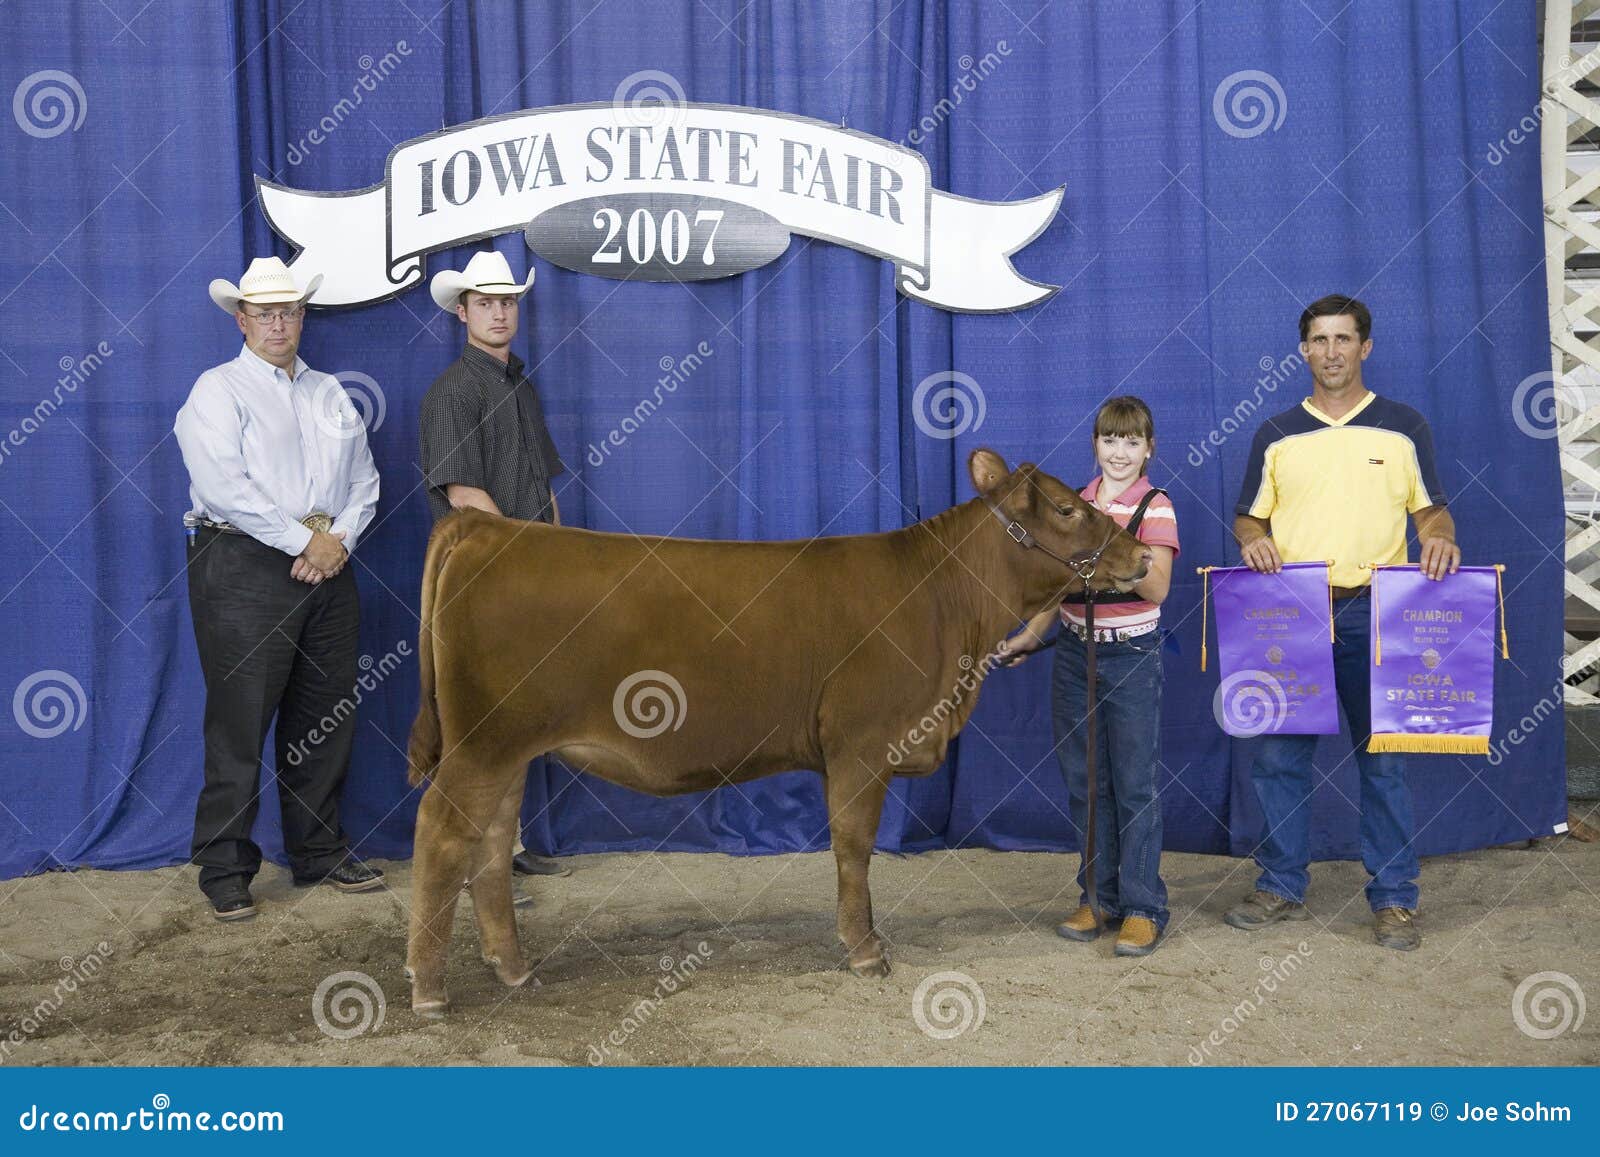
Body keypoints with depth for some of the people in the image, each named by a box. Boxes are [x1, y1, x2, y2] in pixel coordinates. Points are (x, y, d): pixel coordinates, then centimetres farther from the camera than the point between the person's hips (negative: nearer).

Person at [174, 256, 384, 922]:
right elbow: (223, 486, -14)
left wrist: (340, 538, -4)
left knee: (324, 722, 10)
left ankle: (320, 855, 22)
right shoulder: (218, 391, -1)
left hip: (328, 569, 6)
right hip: (245, 568, -6)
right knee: (238, 724, -5)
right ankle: (224, 871, 3)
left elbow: (364, 479, 15)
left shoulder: (330, 393, 18)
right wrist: (302, 542, -14)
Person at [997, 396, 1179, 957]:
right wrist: (1031, 634, 7)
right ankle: (1098, 896, 19)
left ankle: (1142, 907, 4)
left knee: (1134, 782, -2)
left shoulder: (1155, 508, -6)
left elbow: (1156, 589, -16)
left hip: (1132, 654, -5)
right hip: (1075, 652, 5)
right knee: (1085, 781, 9)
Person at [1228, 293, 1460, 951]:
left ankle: (1394, 898, 10)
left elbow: (1432, 509, 8)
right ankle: (1282, 888, 16)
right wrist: (1254, 542, -9)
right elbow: (1249, 518, 13)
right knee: (1278, 756, 3)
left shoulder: (1403, 427, 7)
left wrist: (1439, 538, -14)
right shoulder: (1275, 434, 11)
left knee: (1383, 757, 1)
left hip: (1374, 612, -2)